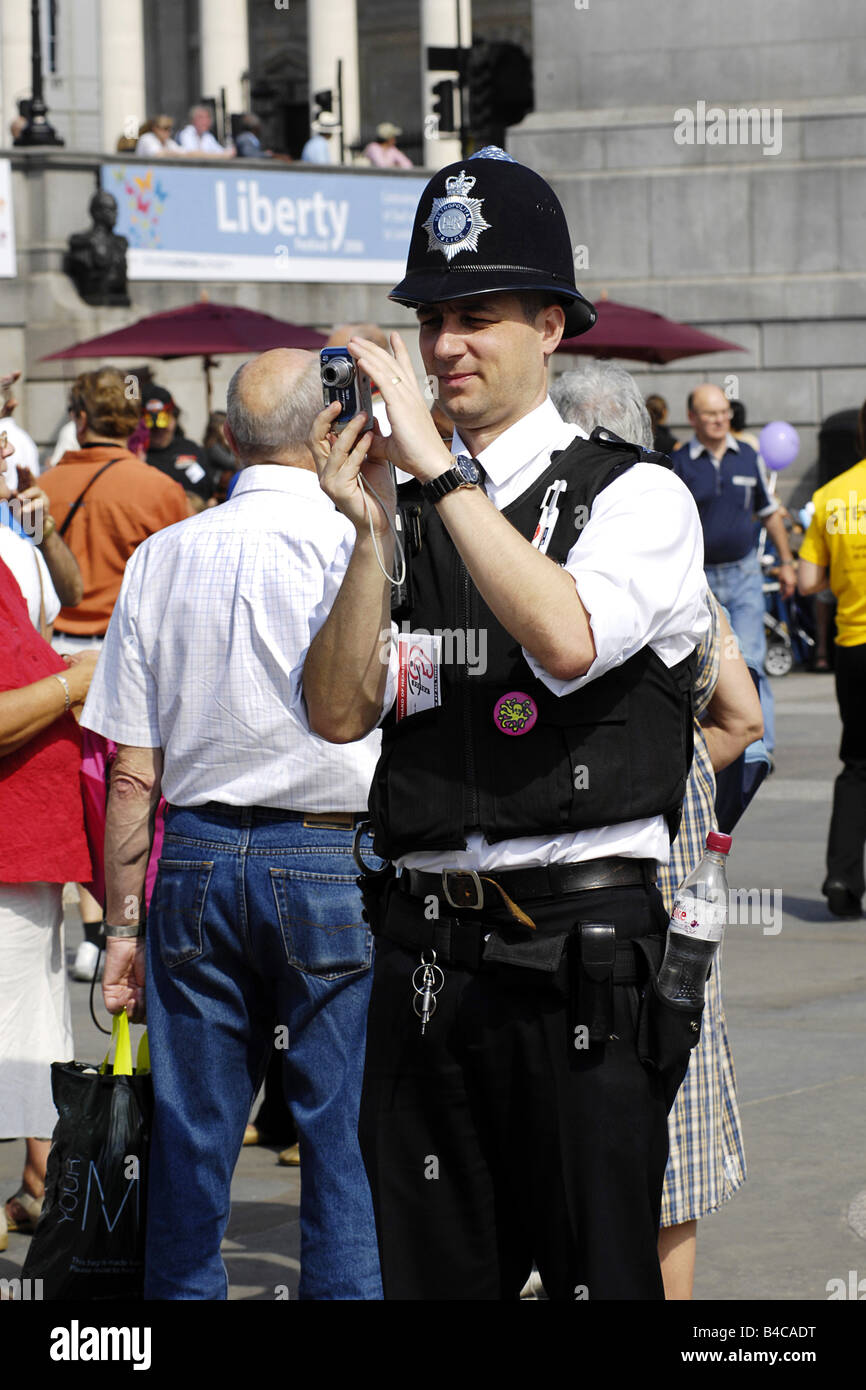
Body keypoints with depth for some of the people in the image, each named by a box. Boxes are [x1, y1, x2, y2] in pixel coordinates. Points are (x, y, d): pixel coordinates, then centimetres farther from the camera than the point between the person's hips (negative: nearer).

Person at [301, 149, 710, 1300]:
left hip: (583, 949, -5)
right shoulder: (410, 517, 14)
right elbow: (337, 713, 2)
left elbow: (567, 641, -21)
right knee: (431, 1277, 10)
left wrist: (441, 472, -18)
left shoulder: (637, 499, 0)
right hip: (425, 941, 5)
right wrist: (371, 528, -9)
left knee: (601, 1270, -3)